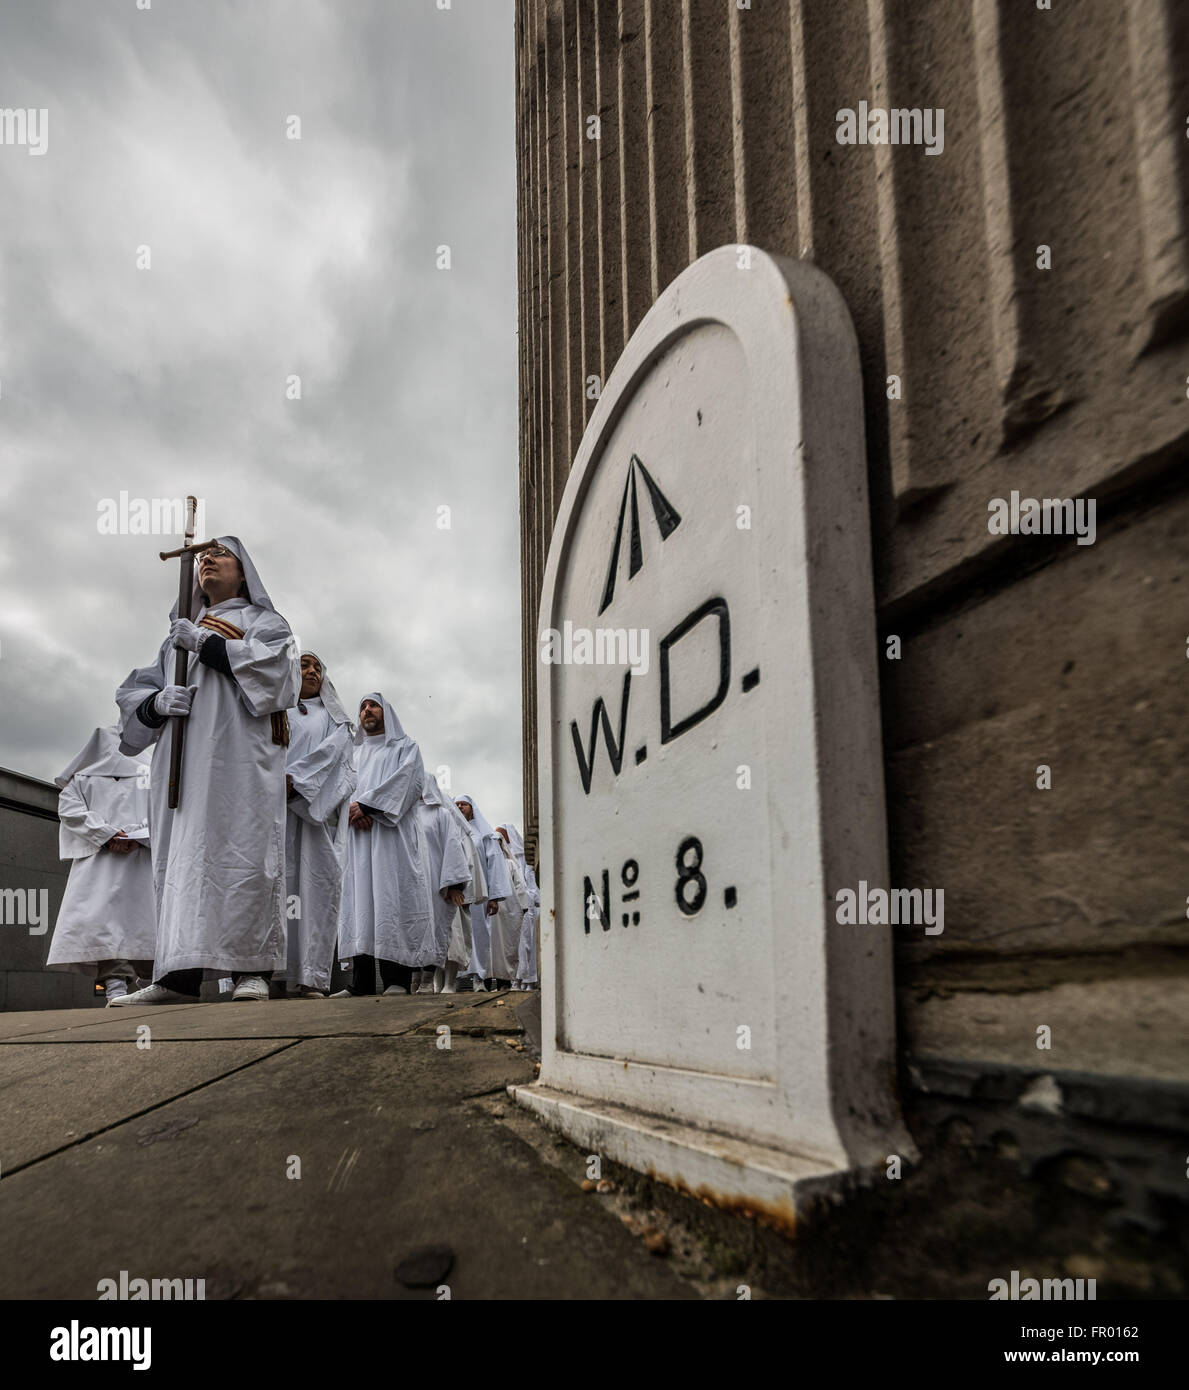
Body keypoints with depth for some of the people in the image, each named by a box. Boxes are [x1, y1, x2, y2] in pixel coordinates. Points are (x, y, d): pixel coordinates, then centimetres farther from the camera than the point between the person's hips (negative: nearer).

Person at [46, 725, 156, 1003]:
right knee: (100, 915, -12)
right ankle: (115, 985, -16)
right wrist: (106, 834, -7)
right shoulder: (84, 775, 23)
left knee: (143, 916, -10)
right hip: (98, 855, 0)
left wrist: (140, 836, -9)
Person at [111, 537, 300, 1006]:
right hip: (183, 762, 5)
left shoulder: (263, 622, 15)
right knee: (182, 858, -3)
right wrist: (157, 701, -4)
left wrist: (206, 642, -7)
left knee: (241, 854, -13)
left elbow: (273, 666, -6)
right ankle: (180, 975, -5)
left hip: (239, 755, -5)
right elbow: (134, 693, 20)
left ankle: (251, 971, -13)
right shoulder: (179, 635, 28)